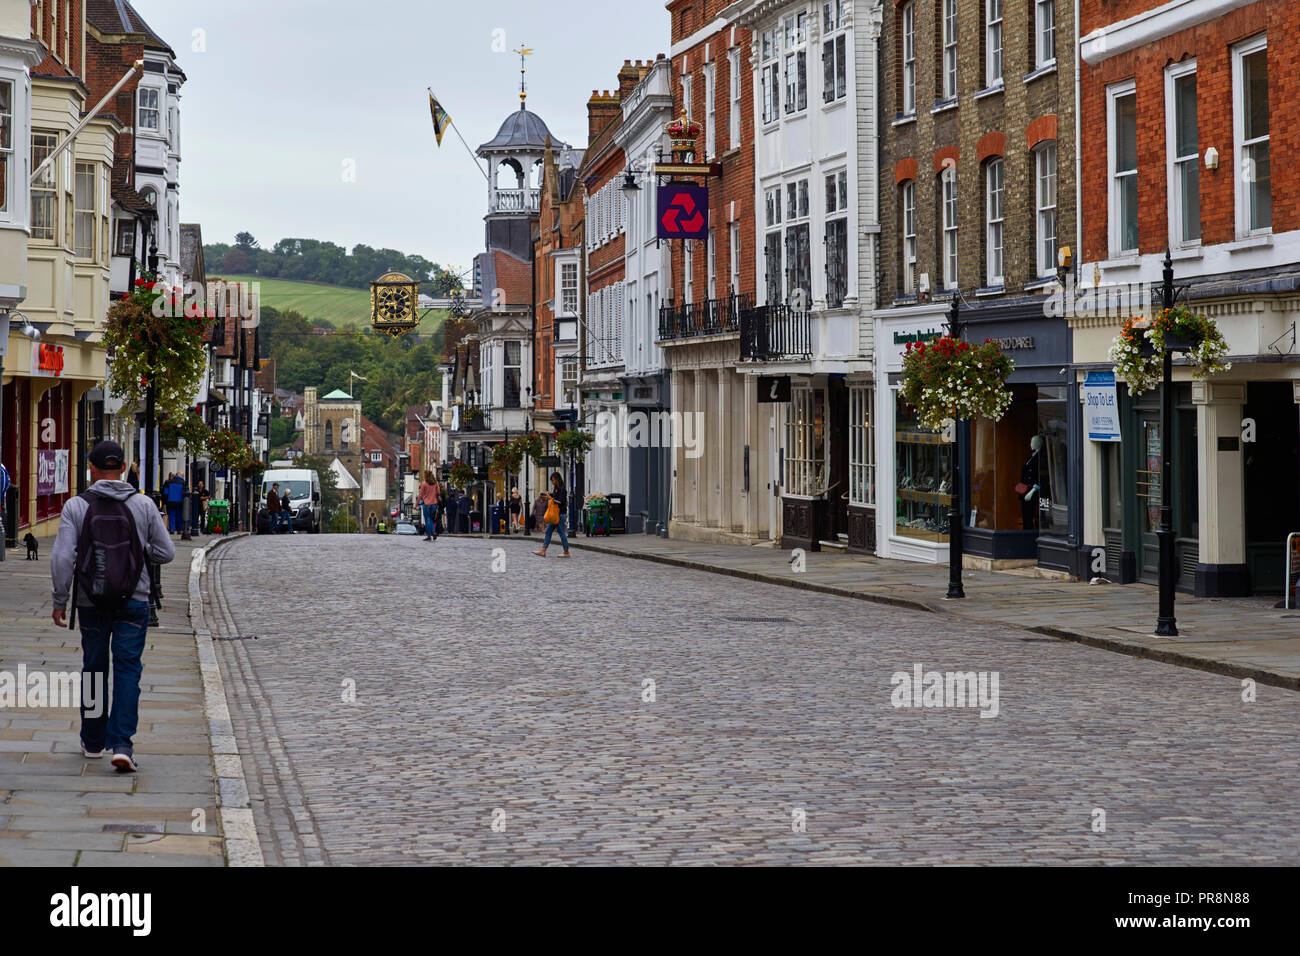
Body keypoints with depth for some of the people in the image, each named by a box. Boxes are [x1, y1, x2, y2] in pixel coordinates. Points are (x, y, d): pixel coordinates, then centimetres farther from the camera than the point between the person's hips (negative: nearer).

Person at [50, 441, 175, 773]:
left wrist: (60, 601, -3)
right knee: (127, 669, -1)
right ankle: (122, 745, -14)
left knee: (93, 668, 15)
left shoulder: (76, 506, -6)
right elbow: (166, 552, 1)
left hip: (92, 603, 1)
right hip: (133, 601, 0)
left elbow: (63, 557, -11)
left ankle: (93, 742, 26)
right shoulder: (143, 505, -3)